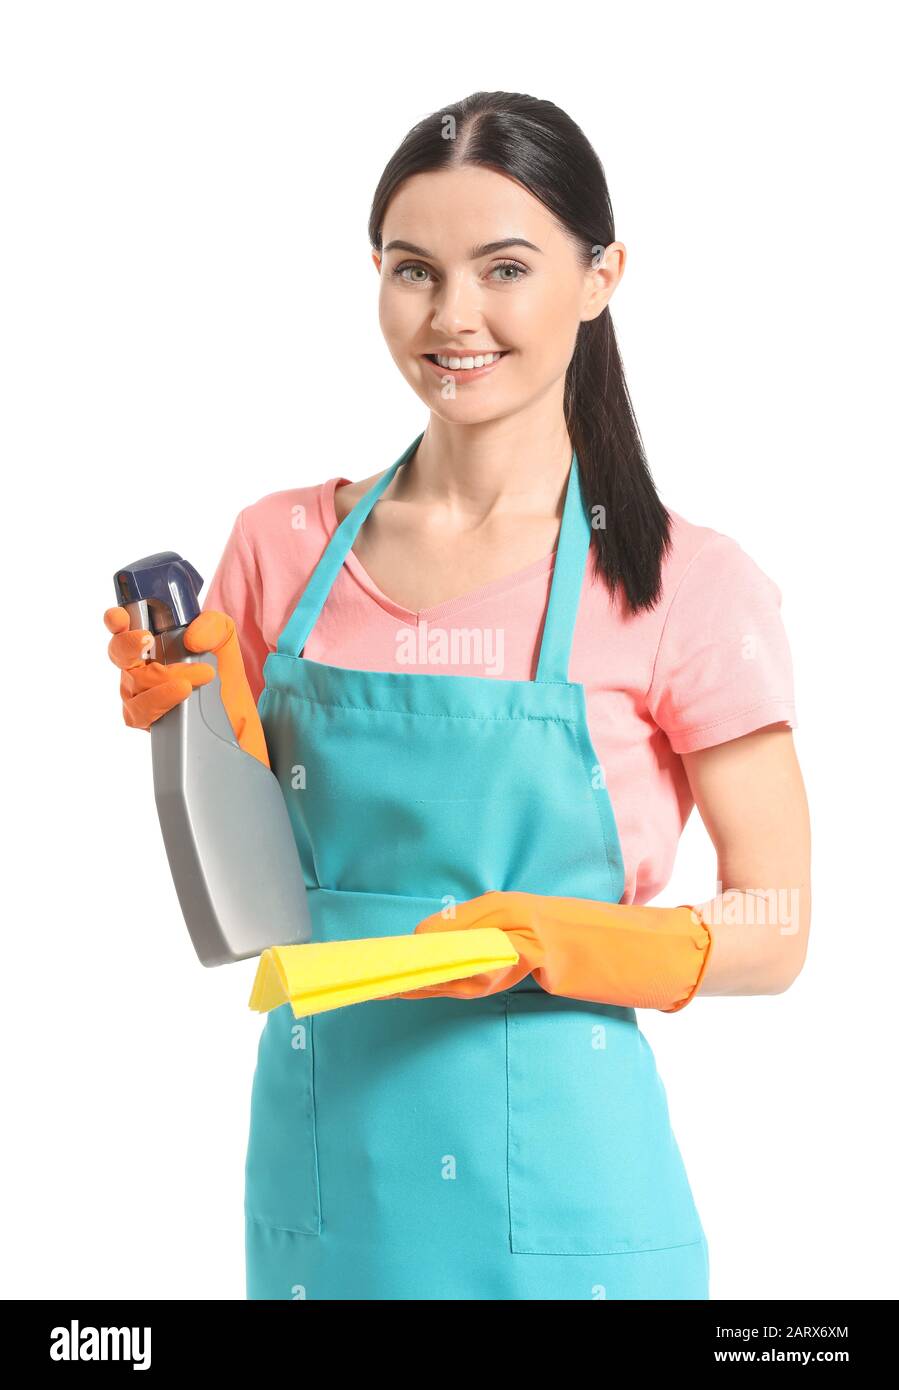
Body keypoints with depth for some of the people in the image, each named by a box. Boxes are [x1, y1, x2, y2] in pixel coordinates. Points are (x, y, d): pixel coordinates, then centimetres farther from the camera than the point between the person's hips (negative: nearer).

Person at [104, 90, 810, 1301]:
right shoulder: (283, 546, 2)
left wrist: (555, 943, -20)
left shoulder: (687, 587, -10)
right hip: (317, 1167, 4)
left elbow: (773, 931, -5)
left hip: (553, 1194, -3)